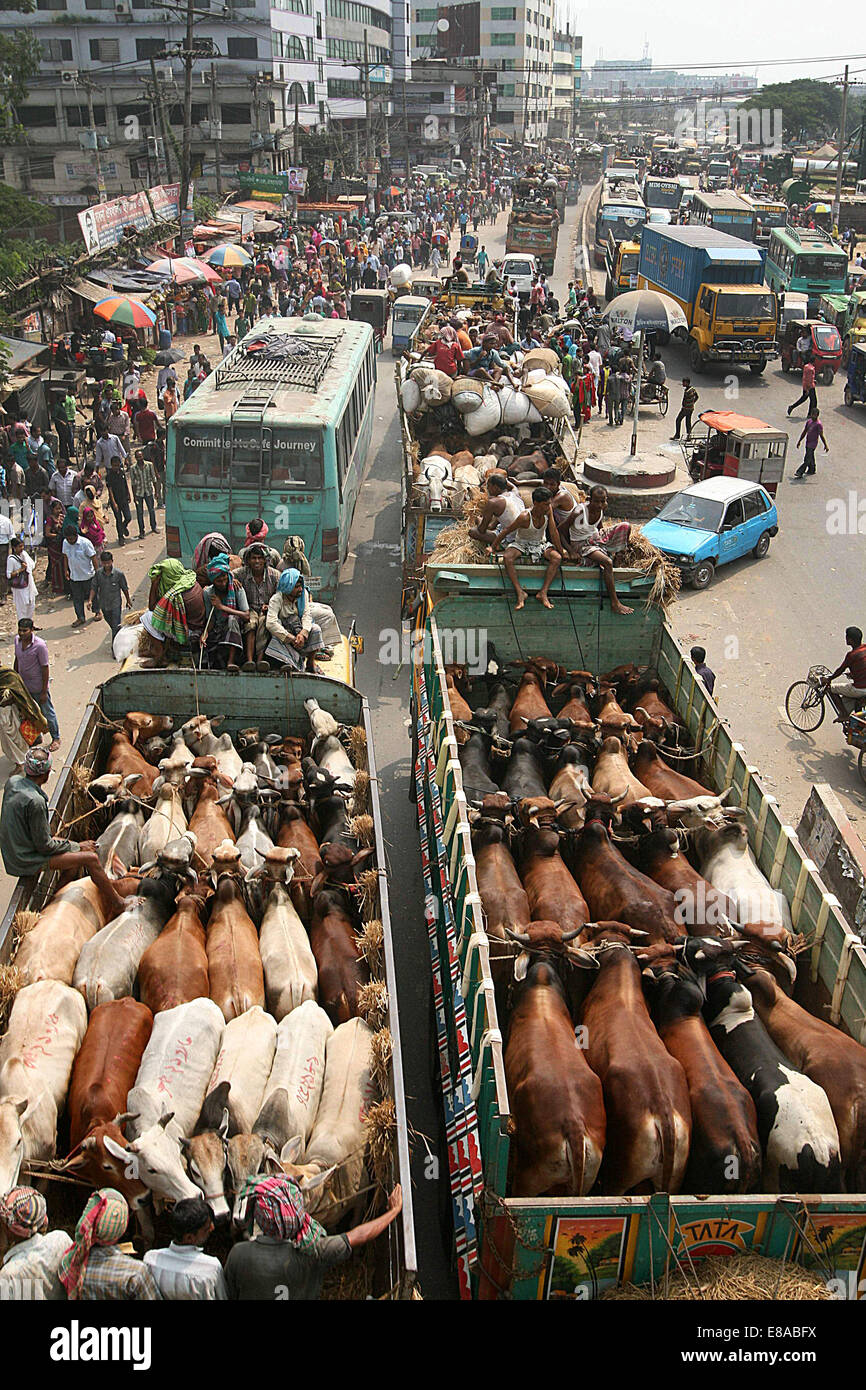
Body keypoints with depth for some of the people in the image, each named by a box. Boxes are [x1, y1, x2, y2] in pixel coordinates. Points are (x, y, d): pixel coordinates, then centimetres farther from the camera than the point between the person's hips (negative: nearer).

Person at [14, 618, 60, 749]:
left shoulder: (39, 645, -25)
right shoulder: (17, 640, -6)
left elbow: (45, 668, -19)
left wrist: (44, 692, -16)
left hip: (38, 687, -6)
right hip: (23, 686, 6)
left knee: (47, 713, 10)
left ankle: (56, 738, 28)